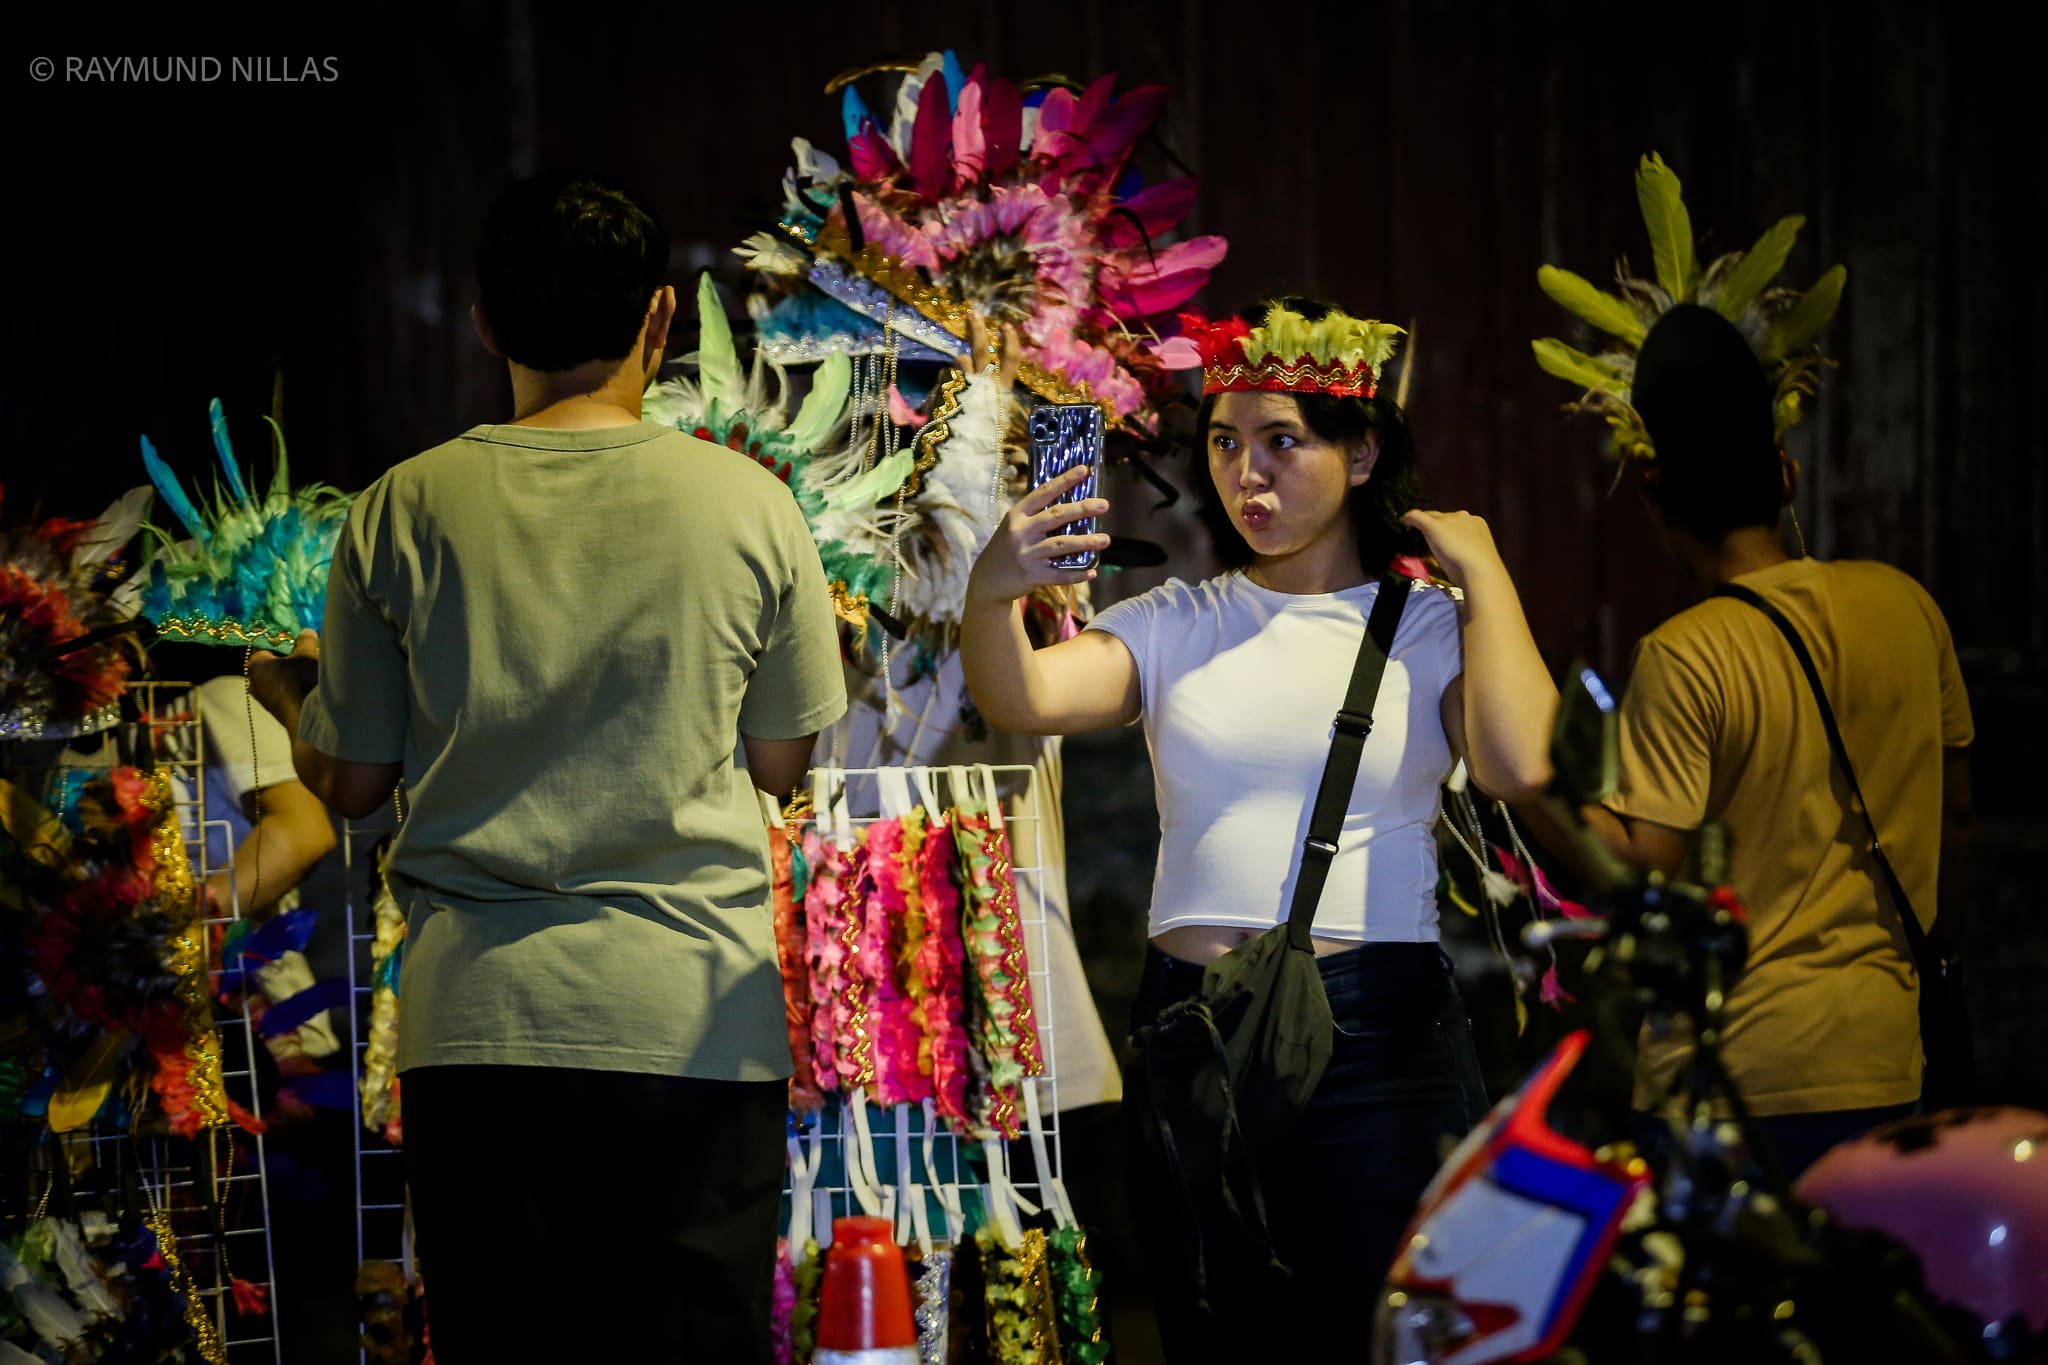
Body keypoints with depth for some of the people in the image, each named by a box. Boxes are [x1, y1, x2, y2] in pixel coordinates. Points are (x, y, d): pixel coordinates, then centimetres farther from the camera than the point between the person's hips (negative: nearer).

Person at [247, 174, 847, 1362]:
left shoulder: (406, 510, 0)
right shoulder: (750, 506, -1)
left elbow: (350, 783, 8)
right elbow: (782, 762, 10)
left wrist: (295, 699, 30)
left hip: (477, 1018, 1)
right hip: (694, 1011, -1)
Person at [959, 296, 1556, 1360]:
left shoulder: (1427, 626, 5)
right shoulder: (1176, 626, 11)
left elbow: (1520, 764, -15)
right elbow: (1024, 701, -8)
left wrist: (1484, 575, -4)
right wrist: (992, 594, -29)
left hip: (1375, 1029, -2)